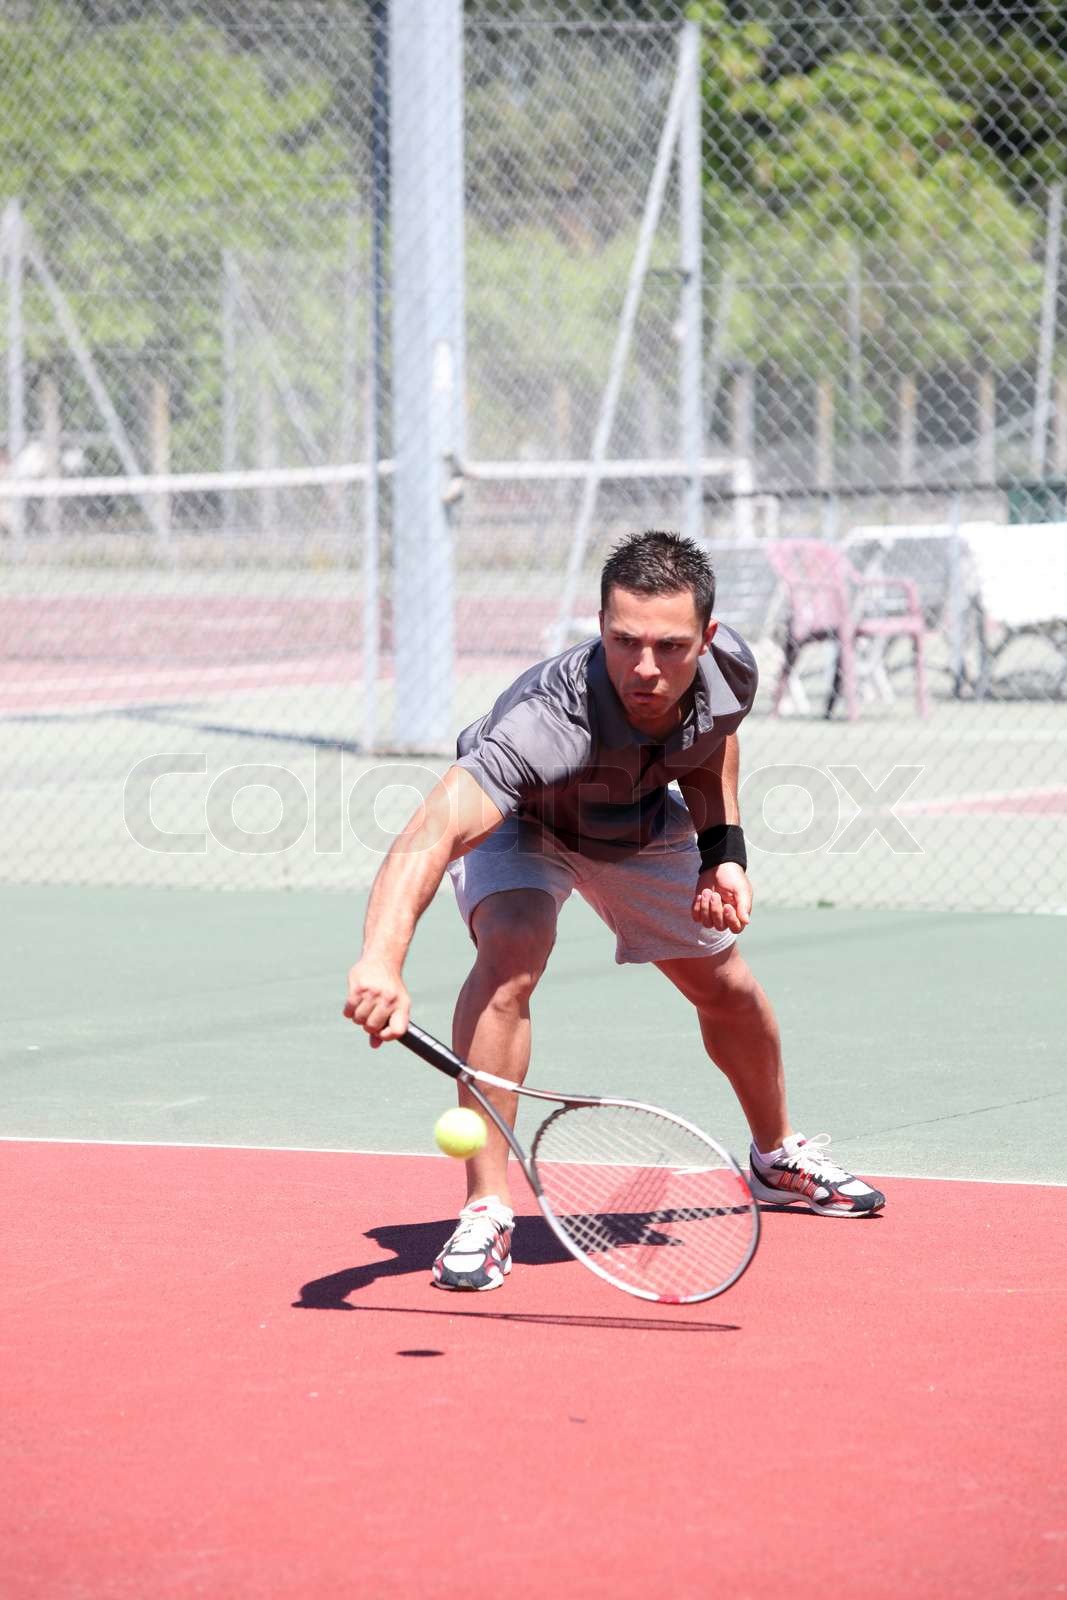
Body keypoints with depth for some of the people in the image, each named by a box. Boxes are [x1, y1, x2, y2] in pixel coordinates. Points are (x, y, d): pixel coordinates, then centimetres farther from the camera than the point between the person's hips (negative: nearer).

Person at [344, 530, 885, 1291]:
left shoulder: (731, 668, -31)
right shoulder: (551, 721, -49)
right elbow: (433, 832, -62)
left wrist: (724, 853, -13)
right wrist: (382, 958, -78)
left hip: (643, 823, 5)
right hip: (522, 821, -5)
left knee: (726, 985, 17)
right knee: (512, 952, -33)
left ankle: (780, 1156, 48)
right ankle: (487, 1212, -25)